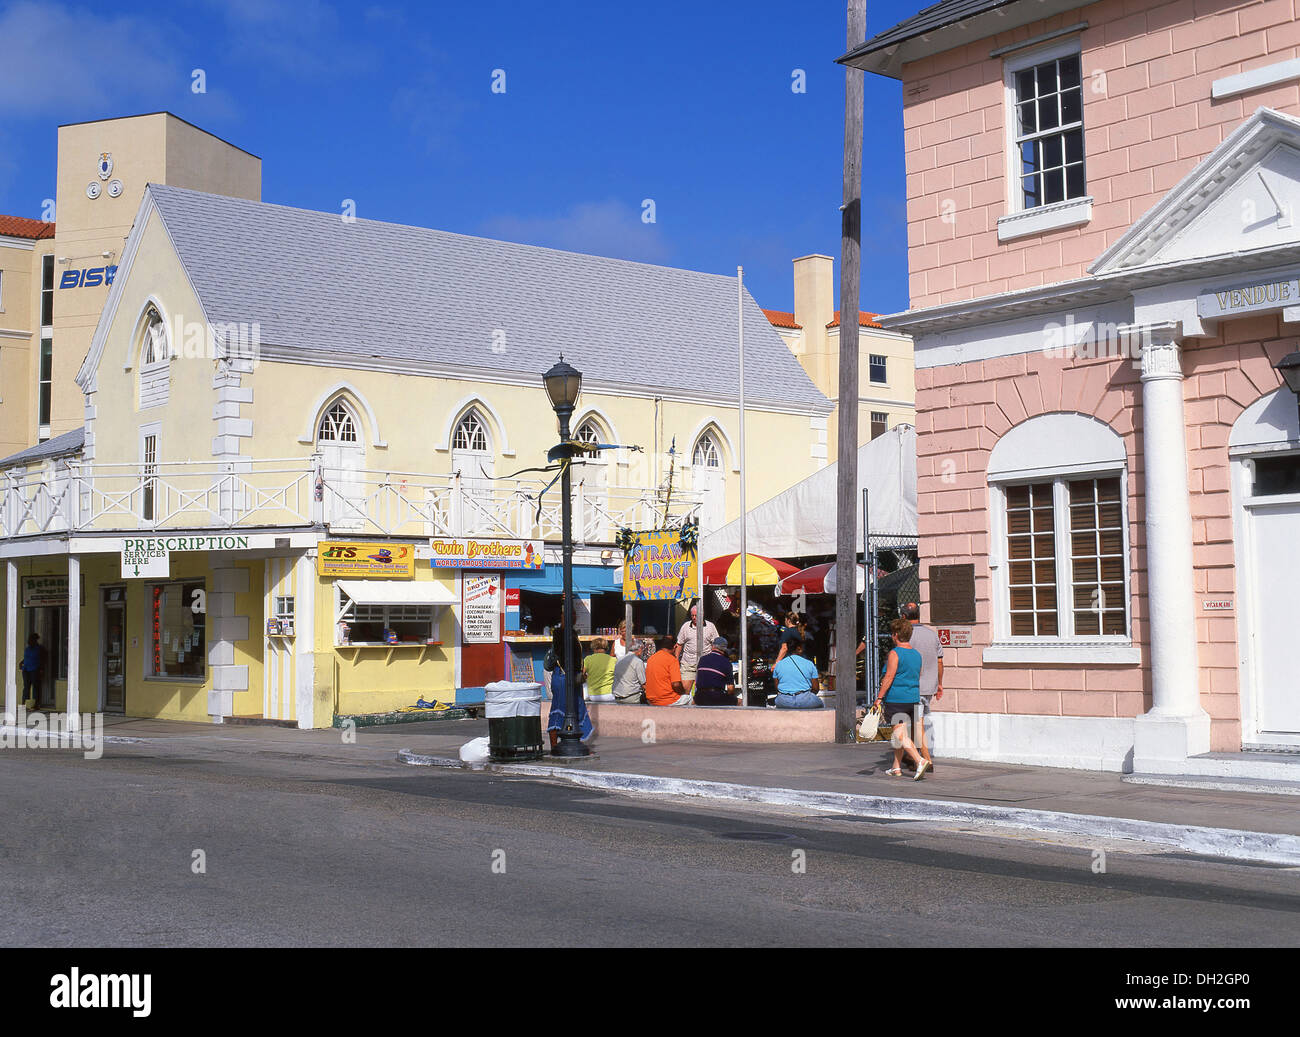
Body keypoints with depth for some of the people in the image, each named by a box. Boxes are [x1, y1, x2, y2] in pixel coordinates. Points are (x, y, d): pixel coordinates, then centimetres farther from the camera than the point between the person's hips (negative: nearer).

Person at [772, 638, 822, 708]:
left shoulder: (778, 665, 6)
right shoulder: (809, 664, 0)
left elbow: (777, 689, 11)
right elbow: (816, 689, 2)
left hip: (784, 703, 2)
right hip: (805, 702, -2)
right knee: (819, 703, 28)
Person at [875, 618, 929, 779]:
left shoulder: (895, 653, -11)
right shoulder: (916, 654, 11)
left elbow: (889, 678, -15)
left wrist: (879, 698, -11)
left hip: (896, 699, -8)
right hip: (913, 699, 8)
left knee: (900, 735, -8)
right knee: (899, 735, 17)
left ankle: (920, 761, -23)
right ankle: (896, 768, 21)